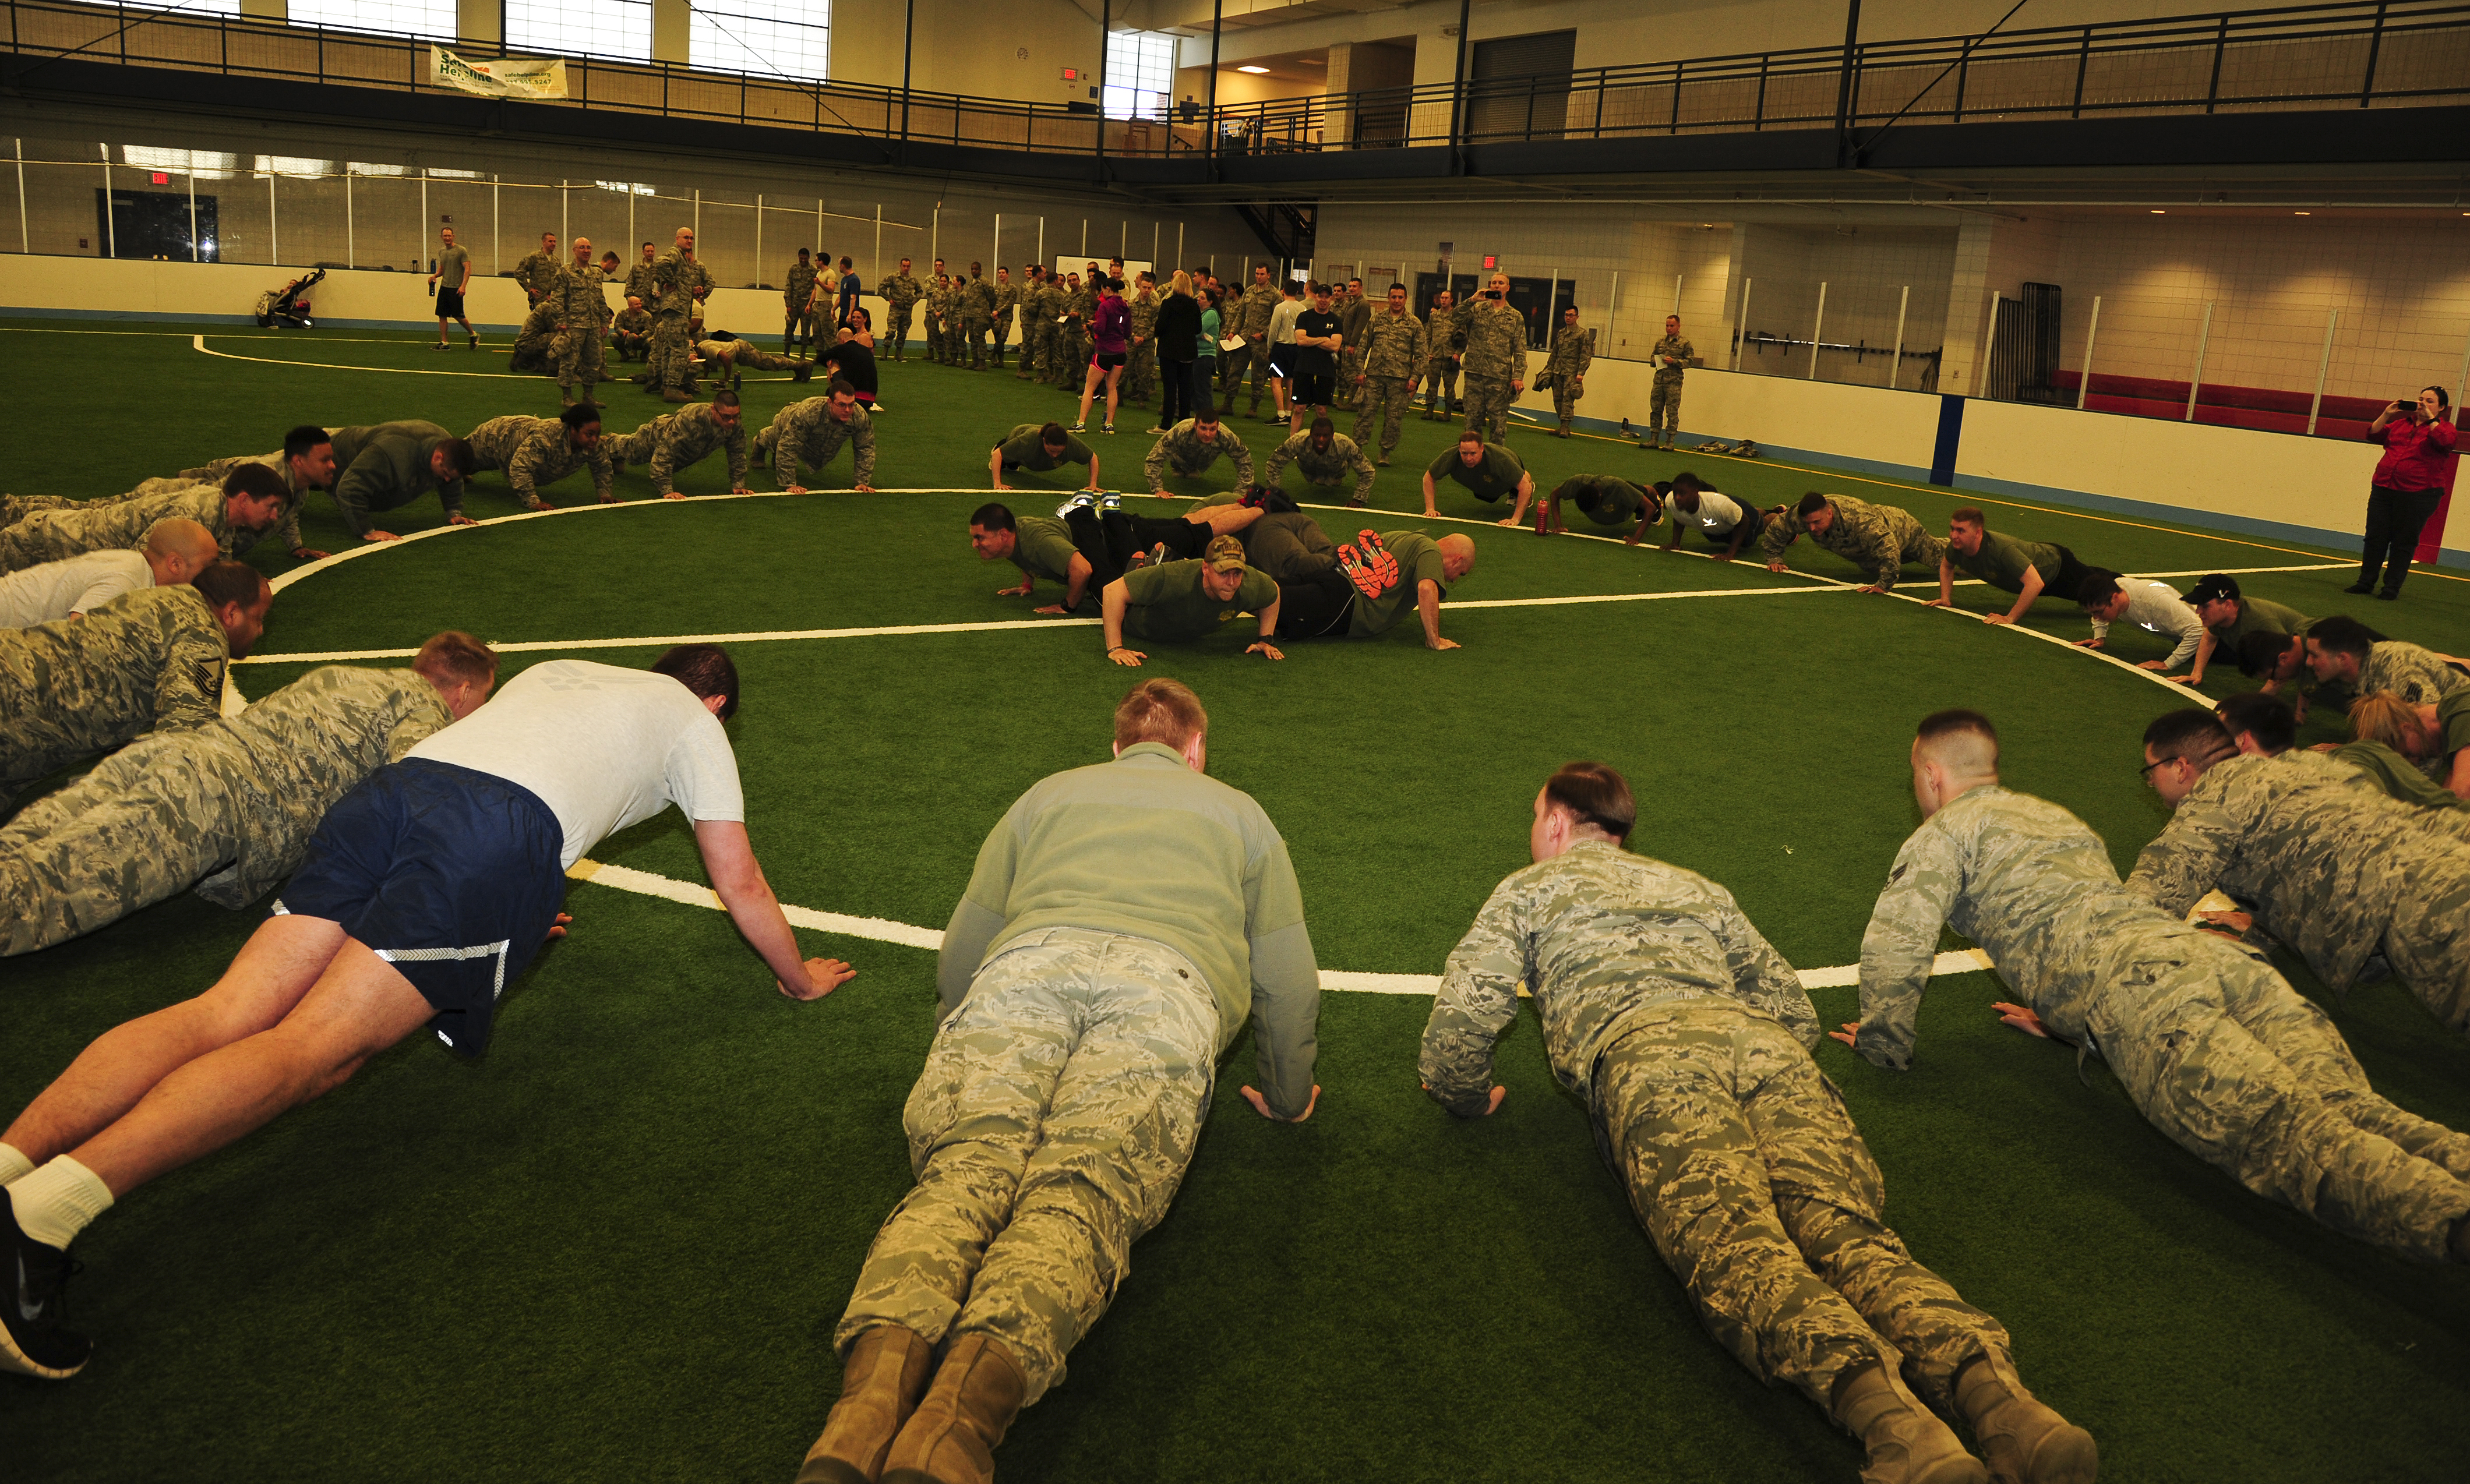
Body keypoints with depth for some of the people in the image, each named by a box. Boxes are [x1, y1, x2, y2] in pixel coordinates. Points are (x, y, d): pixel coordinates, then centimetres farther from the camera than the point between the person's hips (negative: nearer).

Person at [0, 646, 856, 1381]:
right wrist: (799, 978, 44)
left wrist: (517, 911, 68)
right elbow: (741, 888, 28)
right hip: (503, 834, -6)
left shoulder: (560, 673, 40)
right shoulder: (696, 725, 26)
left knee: (225, 1017, -6)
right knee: (311, 1047, -17)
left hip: (393, 785, 6)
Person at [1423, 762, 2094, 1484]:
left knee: (1736, 1247, -27)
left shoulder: (1530, 890, 28)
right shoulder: (1698, 887, 42)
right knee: (1843, 1230, -18)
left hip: (1644, 1051, -4)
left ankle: (1887, 1414, -56)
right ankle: (1994, 1390, -49)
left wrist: (1469, 1098, 35)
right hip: (1765, 1045, 5)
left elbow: (1458, 1025, 16)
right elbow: (1796, 1010, 36)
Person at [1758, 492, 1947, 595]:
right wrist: (1774, 559, -21)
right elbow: (1774, 531, -18)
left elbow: (1889, 550, -57)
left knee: (1937, 554, 25)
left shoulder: (1861, 521, -54)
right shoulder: (1799, 515, -36)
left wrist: (1884, 585, -54)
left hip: (1901, 529, -5)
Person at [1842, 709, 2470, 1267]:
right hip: (2216, 952, 7)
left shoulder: (1946, 833, 17)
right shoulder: (2058, 815, 42)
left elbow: (1896, 942, 3)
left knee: (2289, 1132, -26)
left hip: (2135, 987, -7)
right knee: (2347, 1108, -14)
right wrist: (2060, 1020, 56)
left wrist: (1884, 1042, 17)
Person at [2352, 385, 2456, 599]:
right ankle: (2366, 582, 13)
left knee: (2404, 542, 1)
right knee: (2375, 537, 5)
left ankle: (2392, 587, 7)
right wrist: (2387, 414, 1)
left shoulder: (2443, 427, 2)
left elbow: (2445, 441, -19)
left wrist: (2430, 419, -14)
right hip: (2383, 488, 5)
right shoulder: (2401, 424, 16)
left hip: (2419, 493, -5)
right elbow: (2373, 435, 11)